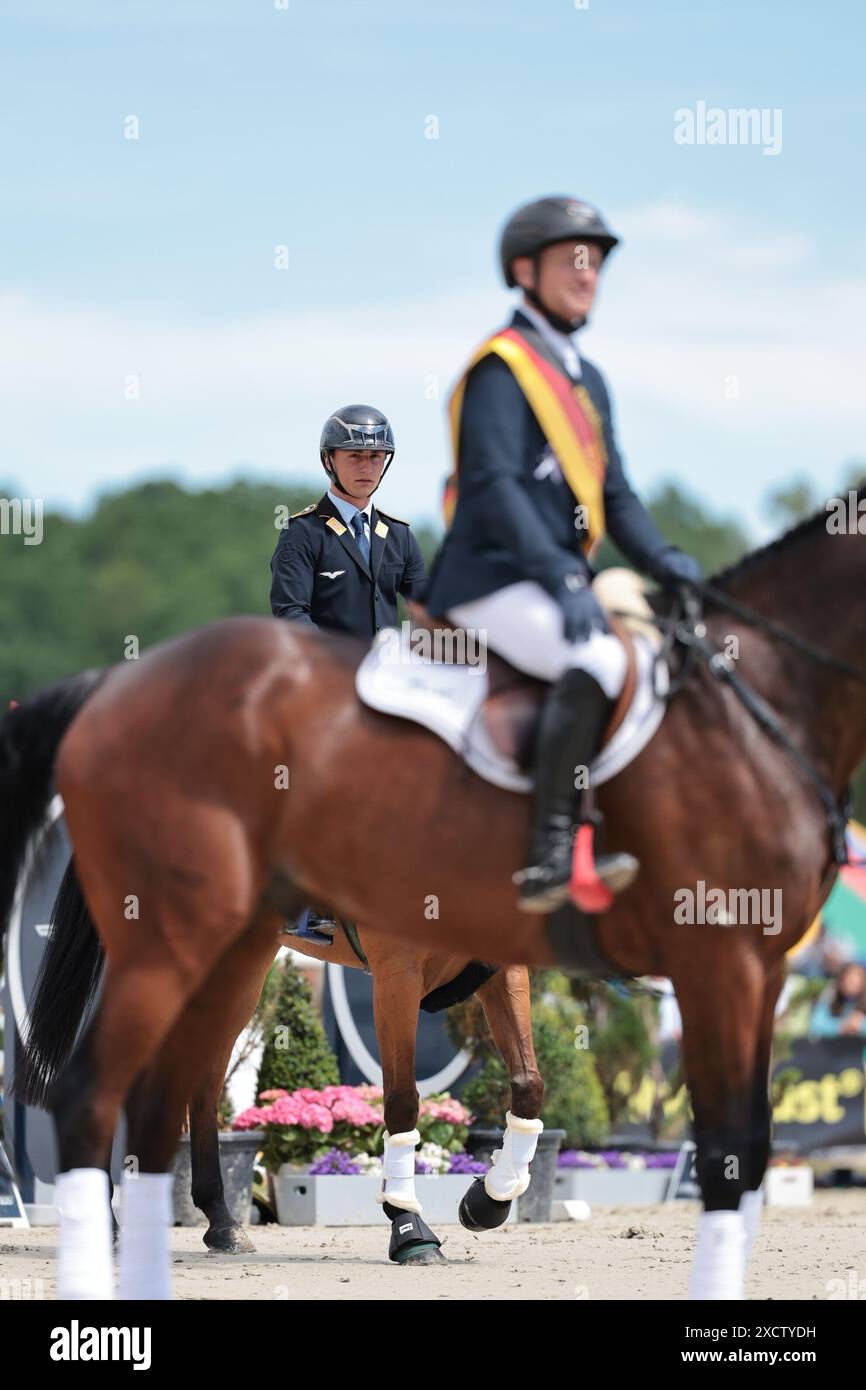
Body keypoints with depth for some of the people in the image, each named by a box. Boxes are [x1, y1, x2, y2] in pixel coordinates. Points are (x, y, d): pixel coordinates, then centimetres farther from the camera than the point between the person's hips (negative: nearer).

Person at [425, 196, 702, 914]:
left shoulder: (587, 380, 20)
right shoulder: (501, 368, -7)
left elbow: (615, 497, 21)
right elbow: (493, 486, -17)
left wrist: (665, 561, 1)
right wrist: (562, 580, -27)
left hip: (561, 579, 10)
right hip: (493, 581, -10)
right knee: (597, 660, -31)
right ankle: (552, 857, -32)